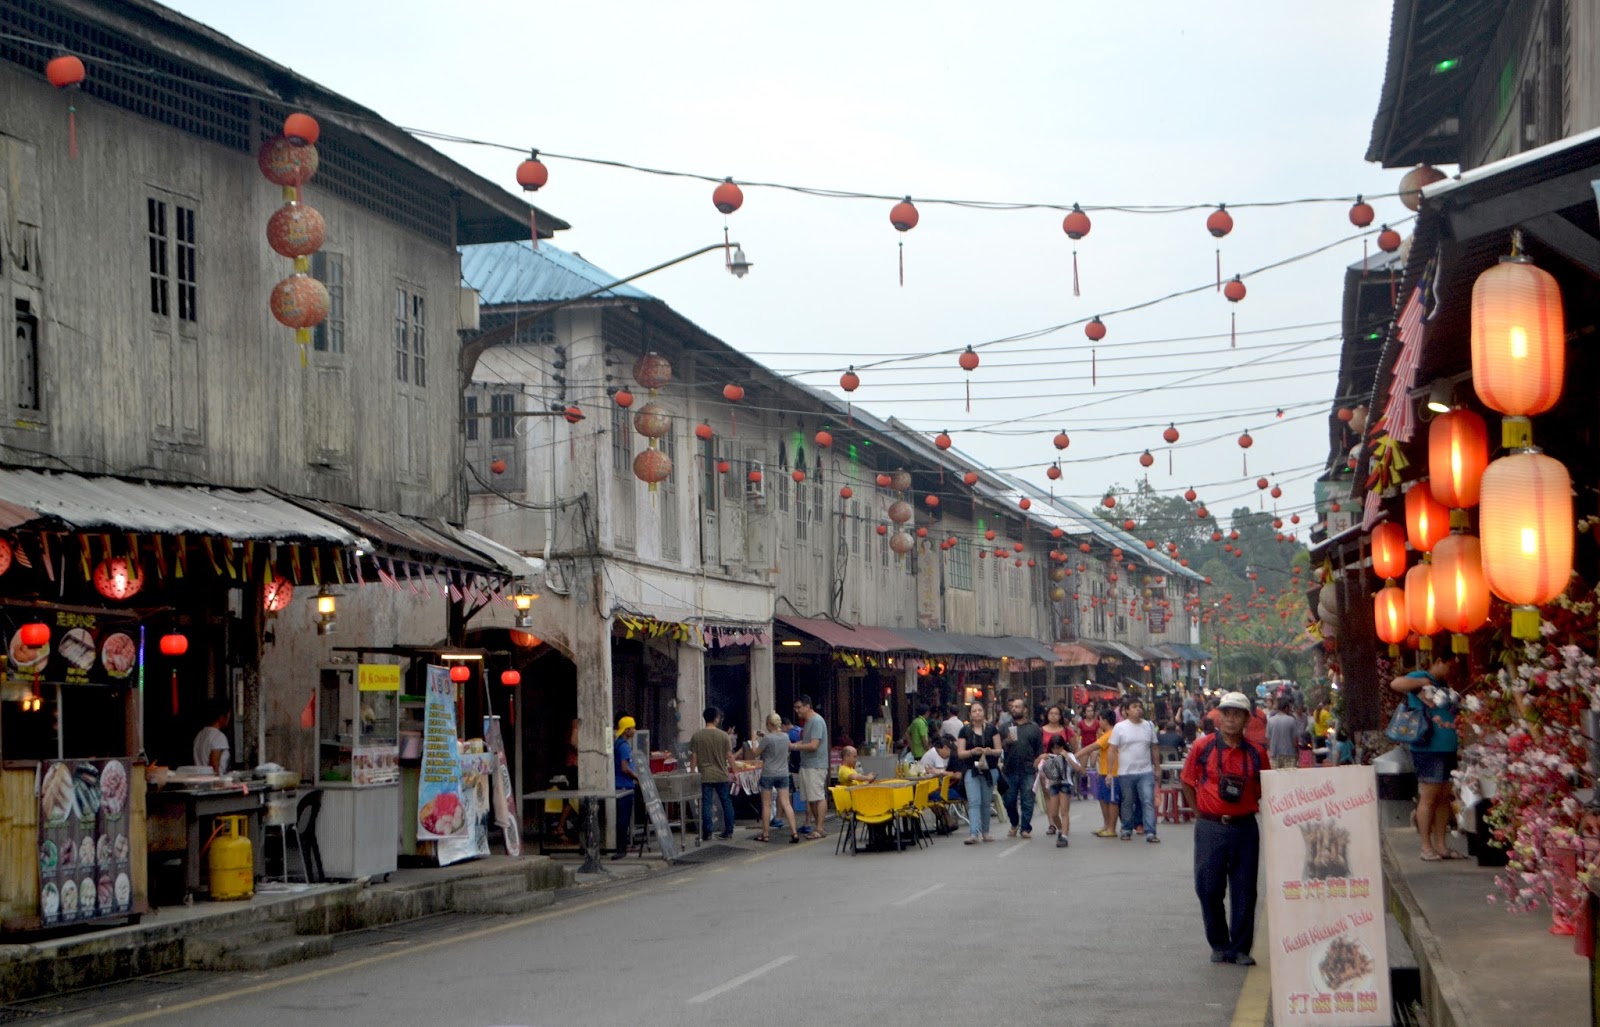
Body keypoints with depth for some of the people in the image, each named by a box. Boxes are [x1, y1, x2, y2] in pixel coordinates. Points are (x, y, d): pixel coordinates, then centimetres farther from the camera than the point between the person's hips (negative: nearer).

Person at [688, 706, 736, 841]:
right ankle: (728, 831, 14)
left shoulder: (696, 736, -3)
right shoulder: (723, 735, -4)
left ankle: (707, 833, 2)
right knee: (726, 803, 11)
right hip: (722, 775, 0)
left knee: (706, 804, 2)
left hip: (705, 776, 0)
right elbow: (729, 756, -3)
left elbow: (693, 757, -2)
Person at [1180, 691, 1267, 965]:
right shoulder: (1202, 747, -2)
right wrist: (1200, 814, 4)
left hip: (1245, 828, 1)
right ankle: (1219, 945, 19)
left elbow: (1263, 789, 13)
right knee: (1209, 890, 3)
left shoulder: (1256, 753, 2)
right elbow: (1187, 782, 7)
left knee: (1244, 892, 2)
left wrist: (1247, 808, 5)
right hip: (1210, 828, -1)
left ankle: (1240, 948, 12)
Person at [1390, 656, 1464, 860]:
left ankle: (1441, 845, 15)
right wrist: (1422, 683, -17)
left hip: (1447, 749, 9)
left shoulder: (1445, 687, 21)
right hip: (1429, 749, -9)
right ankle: (1427, 847, -2)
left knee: (1444, 797, 10)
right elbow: (1396, 684, -23)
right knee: (1429, 797, -6)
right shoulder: (1421, 678, -5)